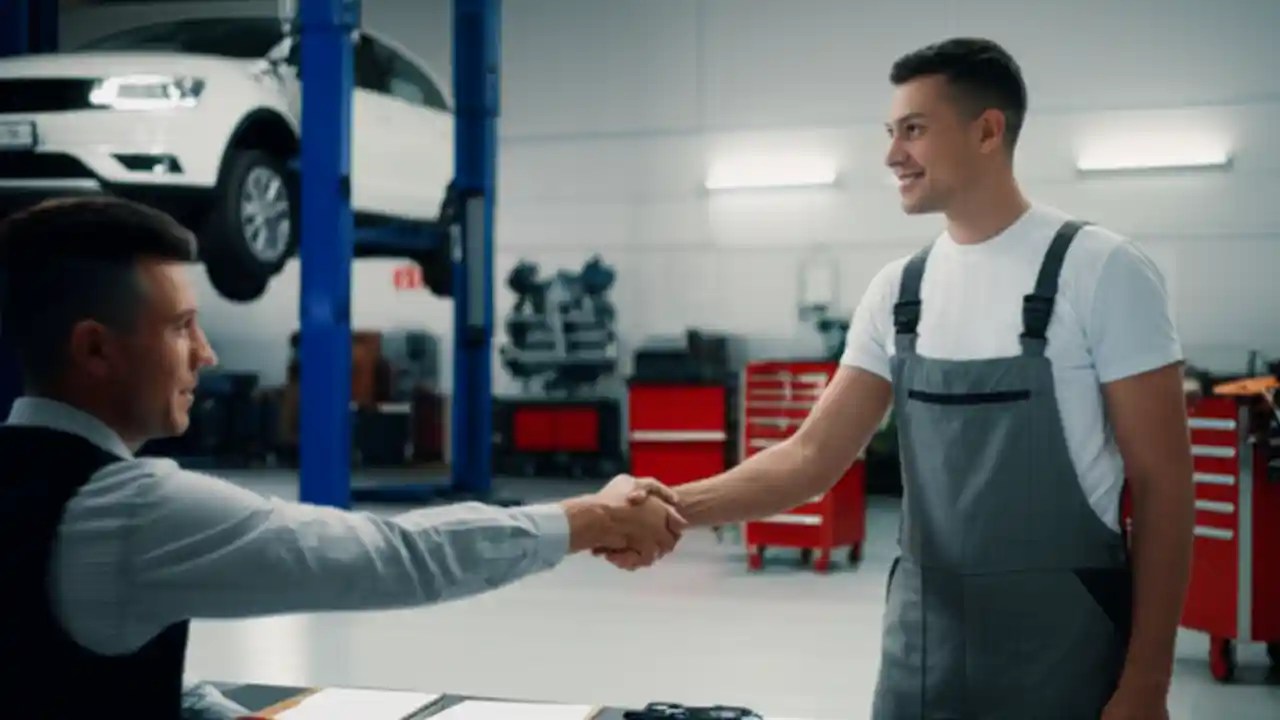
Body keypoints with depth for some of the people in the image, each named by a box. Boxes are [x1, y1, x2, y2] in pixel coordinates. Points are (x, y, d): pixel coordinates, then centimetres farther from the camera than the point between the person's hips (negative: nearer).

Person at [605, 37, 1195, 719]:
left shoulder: (1099, 270, -9)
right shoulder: (898, 289, 6)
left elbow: (1161, 482, -9)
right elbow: (814, 455, 4)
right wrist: (676, 507, -13)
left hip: (1060, 641, -5)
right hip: (922, 633, 5)